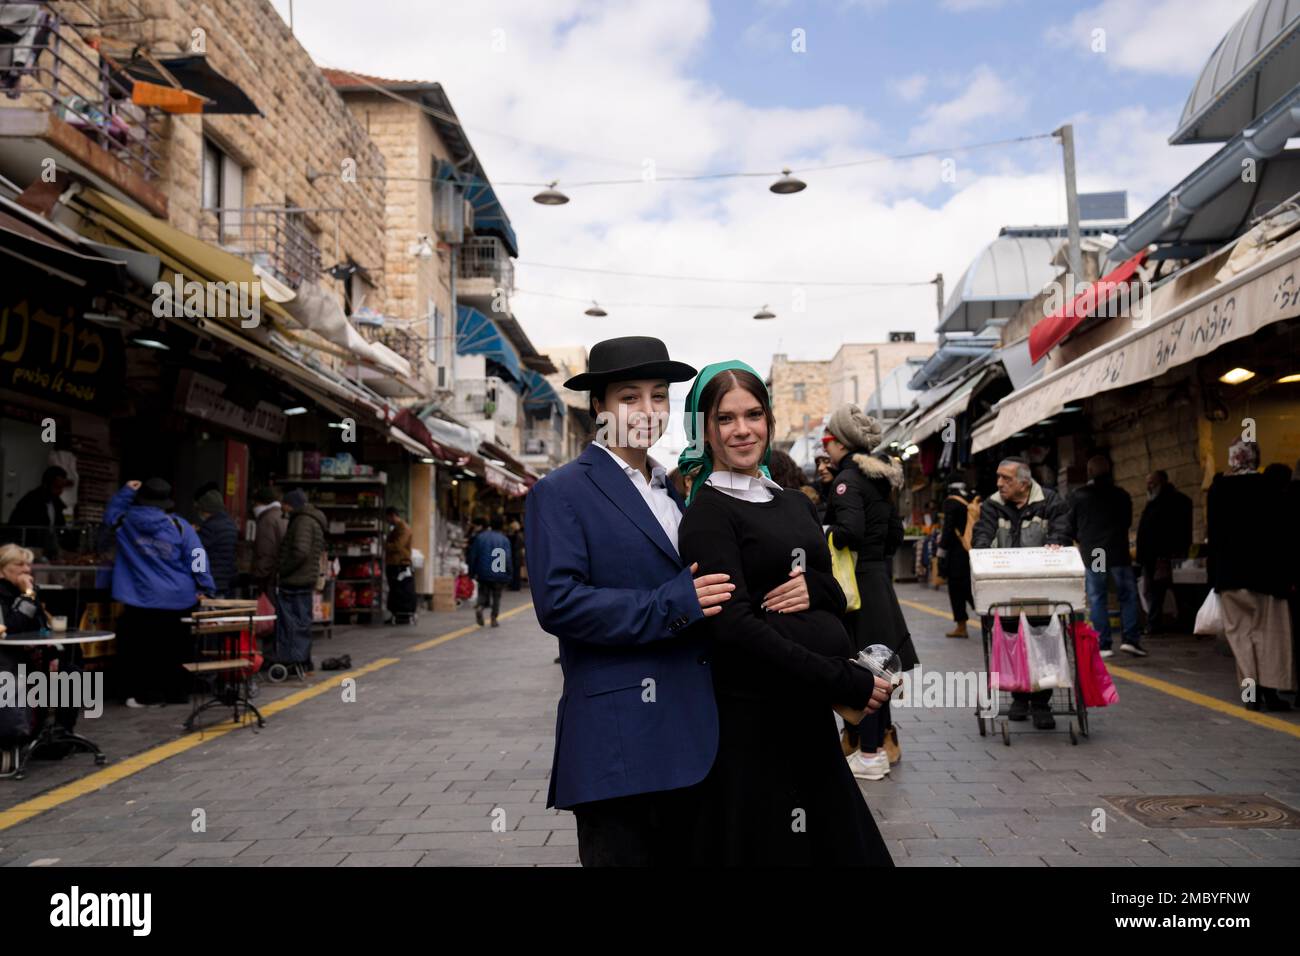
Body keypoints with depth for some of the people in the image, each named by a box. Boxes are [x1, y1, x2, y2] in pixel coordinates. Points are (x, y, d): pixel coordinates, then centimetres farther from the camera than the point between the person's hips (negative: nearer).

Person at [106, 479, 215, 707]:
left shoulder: (125, 523, -1)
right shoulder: (179, 526, -6)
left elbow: (110, 515, 23)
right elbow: (197, 558, -5)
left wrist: (125, 492, 23)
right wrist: (205, 588, 2)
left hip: (140, 599, 0)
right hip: (177, 599, 0)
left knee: (140, 648, 9)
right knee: (175, 649, 11)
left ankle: (146, 693, 10)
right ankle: (177, 692, 17)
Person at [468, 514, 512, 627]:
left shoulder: (480, 537, 0)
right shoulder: (505, 539, -4)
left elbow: (472, 556, -1)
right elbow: (508, 558, -8)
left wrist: (473, 572, 6)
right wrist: (508, 574, 1)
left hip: (483, 575, 1)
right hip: (500, 576, -1)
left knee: (483, 594, 13)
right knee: (496, 597, 14)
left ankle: (479, 606, -17)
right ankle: (494, 618, 10)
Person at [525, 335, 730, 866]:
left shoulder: (674, 490, 16)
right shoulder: (561, 492, -7)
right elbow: (558, 602, -17)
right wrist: (671, 606, -20)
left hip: (691, 736, 7)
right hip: (619, 741, -7)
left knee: (686, 854, 16)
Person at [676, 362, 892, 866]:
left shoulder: (795, 503, 12)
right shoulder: (707, 513, -10)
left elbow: (837, 597, 15)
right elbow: (734, 627, -19)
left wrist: (816, 587, -9)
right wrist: (845, 682, -21)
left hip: (810, 715, 7)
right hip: (752, 717, -7)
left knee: (838, 843, 15)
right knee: (764, 846, 5)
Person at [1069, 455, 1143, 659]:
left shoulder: (1077, 496, -3)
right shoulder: (1121, 495, 1)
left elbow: (1071, 527, 4)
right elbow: (1128, 522, 13)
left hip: (1090, 555, 0)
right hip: (1118, 553, 0)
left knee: (1097, 599, 4)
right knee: (1128, 596, 9)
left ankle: (1103, 645, 1)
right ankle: (1130, 639, 1)